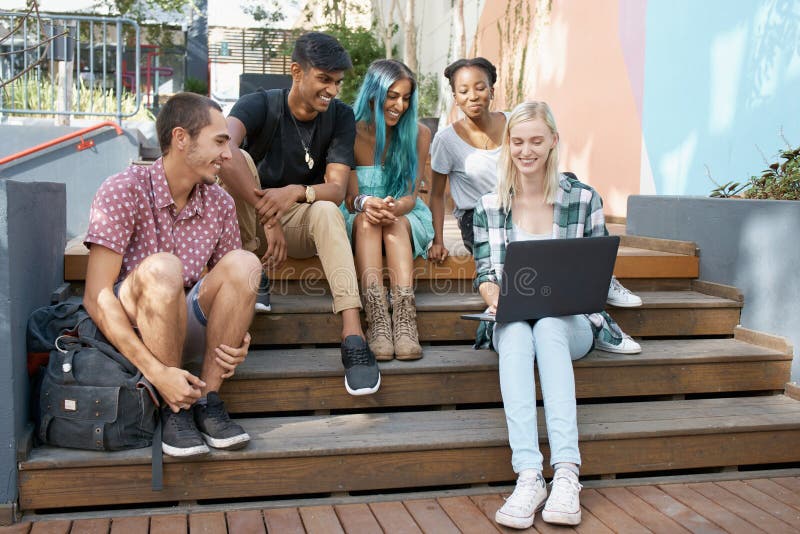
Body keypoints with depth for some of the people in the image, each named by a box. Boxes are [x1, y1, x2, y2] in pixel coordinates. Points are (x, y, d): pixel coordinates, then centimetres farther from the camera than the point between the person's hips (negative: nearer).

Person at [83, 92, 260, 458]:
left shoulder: (219, 204, 2)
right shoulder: (123, 191, -14)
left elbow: (234, 285, 10)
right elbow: (96, 296, -20)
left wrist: (239, 337, -14)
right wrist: (157, 371, -28)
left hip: (188, 329, 5)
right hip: (128, 332, -4)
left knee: (244, 264, -20)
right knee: (162, 268, -34)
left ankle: (208, 401, -14)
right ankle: (174, 411, -18)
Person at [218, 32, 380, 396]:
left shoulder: (340, 116, -4)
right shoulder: (261, 105, -12)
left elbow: (336, 189, -13)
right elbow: (222, 148, -34)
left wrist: (296, 192, -36)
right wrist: (268, 216, -41)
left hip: (302, 222, 1)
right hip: (246, 222, -1)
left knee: (326, 211, -35)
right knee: (238, 158, -28)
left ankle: (353, 336, -45)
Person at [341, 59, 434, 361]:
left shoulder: (419, 135, -3)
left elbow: (410, 197, -7)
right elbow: (351, 197, -10)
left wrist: (394, 207, -33)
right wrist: (364, 204, -36)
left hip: (406, 219, 1)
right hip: (356, 221, -1)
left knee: (394, 223, -34)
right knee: (366, 220, -35)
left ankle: (405, 320, -49)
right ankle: (377, 320, -50)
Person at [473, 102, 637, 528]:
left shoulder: (584, 198, 4)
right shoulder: (489, 206, 8)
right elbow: (484, 273, 7)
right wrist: (494, 295, -16)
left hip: (572, 322, -1)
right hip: (513, 321, 1)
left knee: (547, 327, -37)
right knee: (515, 333, -36)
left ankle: (566, 473, -43)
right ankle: (528, 474, -45)